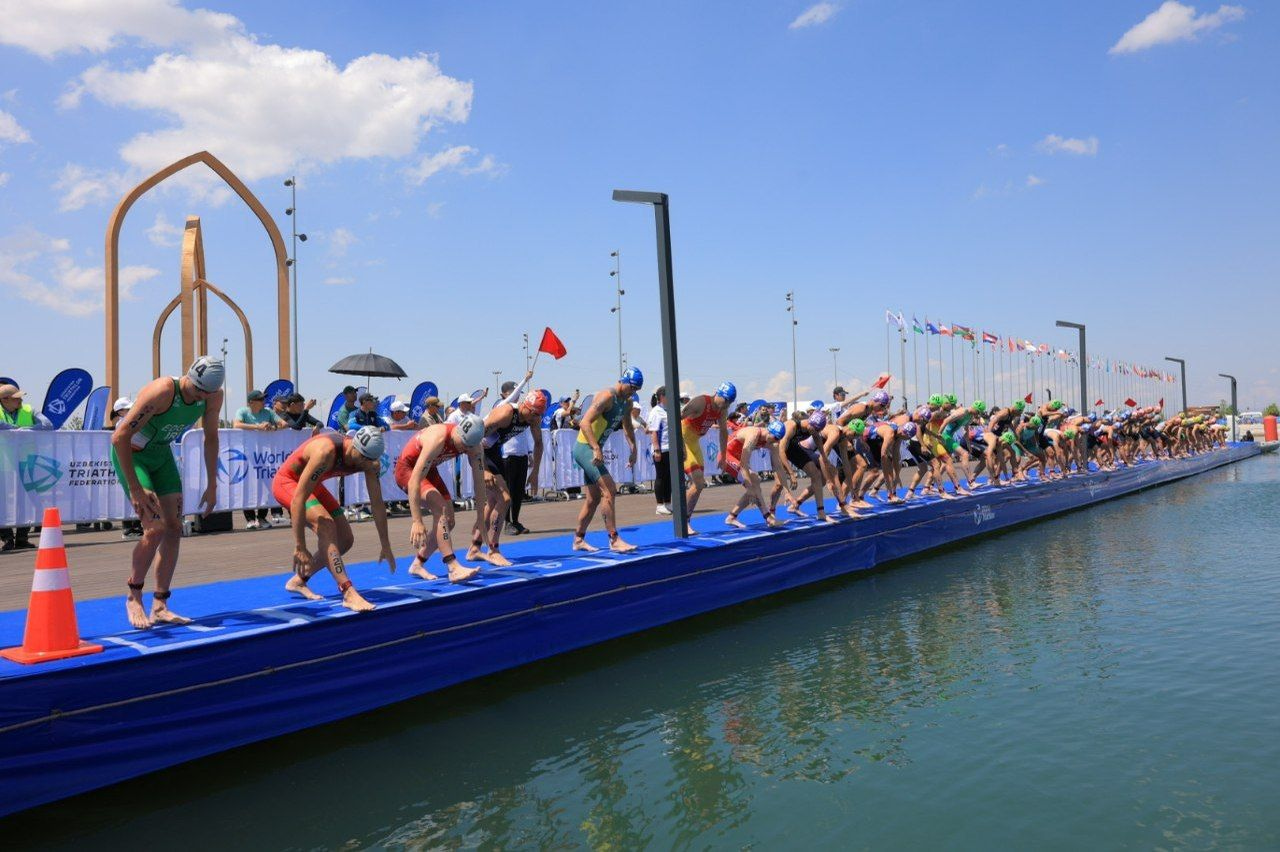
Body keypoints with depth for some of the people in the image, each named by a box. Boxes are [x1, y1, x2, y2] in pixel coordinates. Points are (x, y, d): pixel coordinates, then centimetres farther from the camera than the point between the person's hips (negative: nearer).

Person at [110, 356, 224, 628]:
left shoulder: (214, 396, -14)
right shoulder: (161, 392, -33)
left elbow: (211, 437, 3)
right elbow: (120, 437, -31)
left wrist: (212, 486, 2)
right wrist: (134, 488, -31)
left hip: (161, 453, 7)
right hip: (130, 453, -6)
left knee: (174, 529, 0)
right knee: (155, 529, -17)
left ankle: (159, 606, 8)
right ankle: (133, 598, 4)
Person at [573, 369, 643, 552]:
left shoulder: (627, 403, 11)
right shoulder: (607, 396, -18)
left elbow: (627, 427, 26)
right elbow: (585, 423, -27)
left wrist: (633, 451, 15)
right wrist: (596, 449, -36)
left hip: (594, 451, 10)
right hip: (585, 448, -10)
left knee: (594, 499, 13)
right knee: (609, 490, -17)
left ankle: (578, 540, 24)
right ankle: (614, 540, -14)